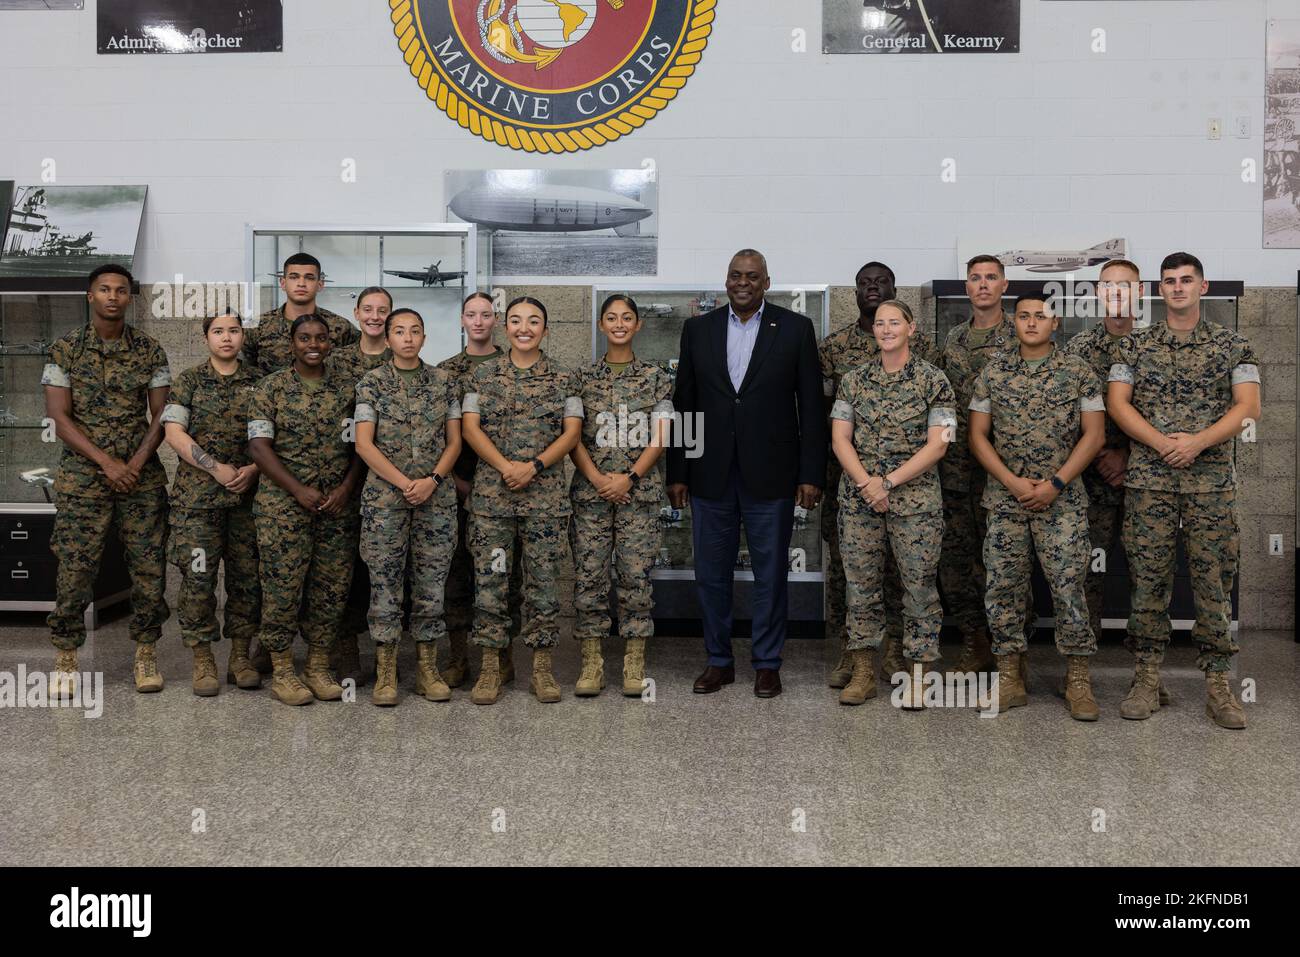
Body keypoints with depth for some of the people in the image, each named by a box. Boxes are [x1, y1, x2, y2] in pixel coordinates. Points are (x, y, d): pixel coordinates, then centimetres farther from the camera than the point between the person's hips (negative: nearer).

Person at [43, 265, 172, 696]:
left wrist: (136, 464, -10)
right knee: (74, 570, 0)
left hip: (142, 476, 1)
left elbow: (161, 414, 3)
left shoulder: (150, 351, 6)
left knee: (149, 567, 0)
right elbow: (60, 417, -3)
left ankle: (146, 652, 12)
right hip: (82, 477, -1)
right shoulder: (65, 350, 3)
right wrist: (106, 462, -12)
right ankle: (65, 657, 12)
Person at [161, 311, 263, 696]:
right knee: (198, 577, -3)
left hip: (248, 493, 2)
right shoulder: (189, 381, 5)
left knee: (247, 575, 4)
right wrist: (216, 468, -11)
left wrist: (254, 469, -8)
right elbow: (174, 432, -4)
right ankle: (202, 661, 7)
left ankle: (240, 656, 15)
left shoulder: (258, 382, 10)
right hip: (198, 493, -2)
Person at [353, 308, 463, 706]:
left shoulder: (442, 382, 8)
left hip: (436, 495, 2)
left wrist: (432, 479, -9)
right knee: (385, 580, 0)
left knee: (432, 580, 4)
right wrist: (404, 482, -13)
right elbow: (364, 443, -4)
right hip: (384, 495, -2)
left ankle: (428, 668, 14)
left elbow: (454, 440, 7)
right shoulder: (372, 382, 2)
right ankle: (385, 671, 9)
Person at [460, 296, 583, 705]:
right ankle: (490, 667, 12)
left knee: (542, 579, 4)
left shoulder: (564, 379, 6)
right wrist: (505, 465, -14)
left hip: (545, 495, 0)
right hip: (492, 493, 0)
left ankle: (542, 667, 13)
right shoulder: (484, 375, 7)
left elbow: (572, 431, 0)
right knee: (490, 579, 2)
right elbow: (469, 426, 0)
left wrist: (534, 465, -14)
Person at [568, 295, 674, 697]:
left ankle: (635, 663, 9)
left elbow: (660, 438, 0)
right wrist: (598, 478, -11)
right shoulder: (583, 378, 8)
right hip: (591, 490, 1)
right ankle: (591, 662, 8)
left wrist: (629, 478, -12)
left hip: (640, 490, -1)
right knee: (589, 575, 0)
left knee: (636, 575, 0)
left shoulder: (656, 378, 6)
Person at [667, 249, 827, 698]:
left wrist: (811, 475, -5)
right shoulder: (698, 329, 7)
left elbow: (811, 406, 0)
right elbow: (683, 404, 7)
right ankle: (719, 660, 25)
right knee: (711, 574, 9)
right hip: (711, 475, 2)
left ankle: (767, 663, 22)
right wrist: (677, 473, 4)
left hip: (770, 476, -2)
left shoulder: (795, 328, 1)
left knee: (770, 574, 7)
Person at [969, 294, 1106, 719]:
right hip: (1005, 497, 2)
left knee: (1068, 586, -3)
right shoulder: (993, 371, 6)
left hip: (1062, 498, -2)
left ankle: (1078, 679, 9)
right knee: (1003, 587, 4)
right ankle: (1009, 676, 14)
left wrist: (1055, 484, -11)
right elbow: (978, 434, 4)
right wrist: (1012, 482, -8)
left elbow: (1094, 434, -2)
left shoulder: (1078, 372, 1)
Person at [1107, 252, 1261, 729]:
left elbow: (1248, 407, -1)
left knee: (1214, 577, 1)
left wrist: (1198, 440, -15)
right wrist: (1163, 442, -12)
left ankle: (1217, 681, 9)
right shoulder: (1136, 345, 9)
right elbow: (1117, 403, 0)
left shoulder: (1233, 345, 8)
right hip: (1148, 478, 0)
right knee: (1147, 576, 2)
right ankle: (1147, 677, 10)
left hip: (1212, 479, 0)